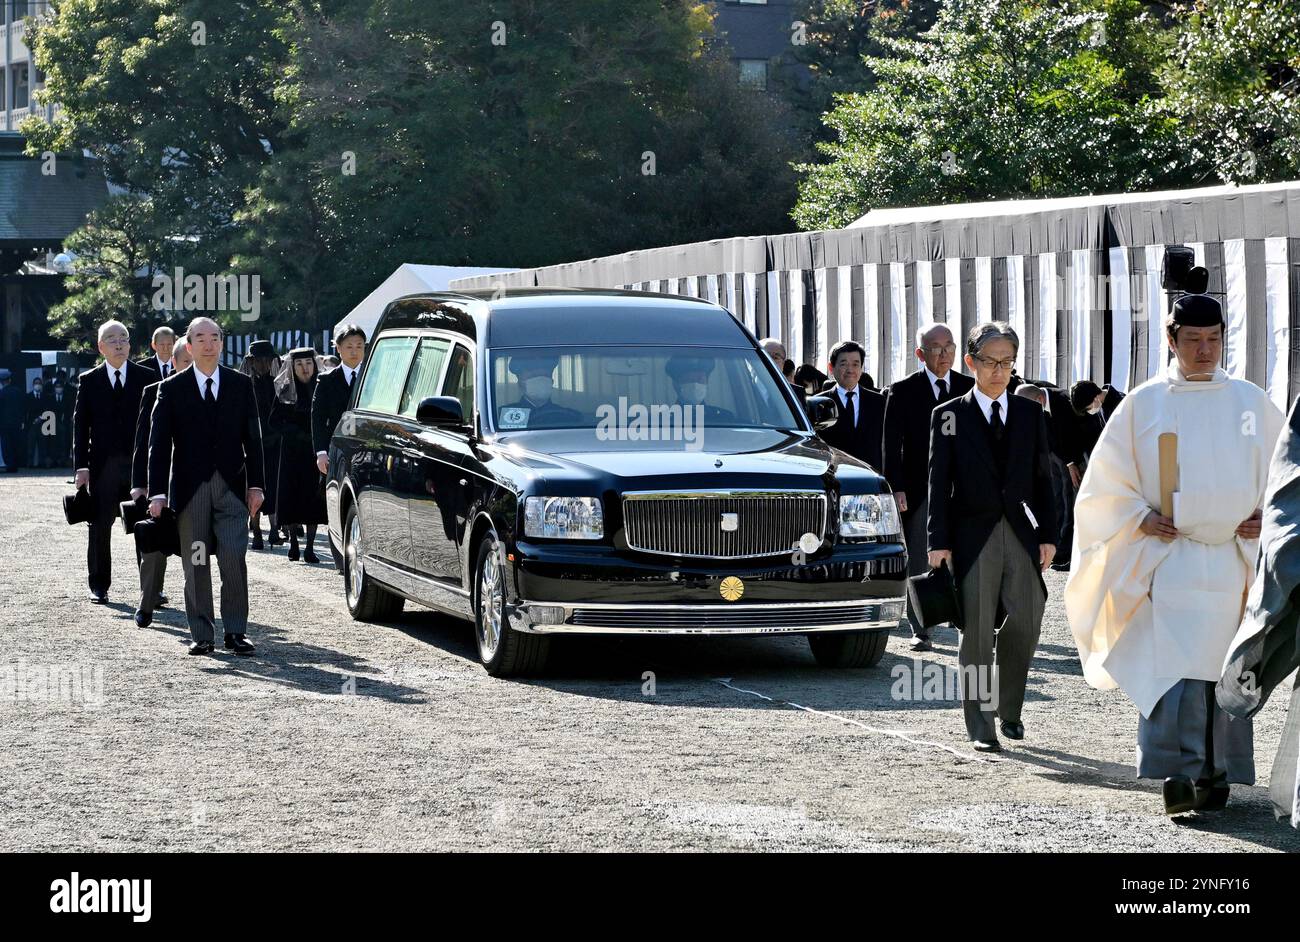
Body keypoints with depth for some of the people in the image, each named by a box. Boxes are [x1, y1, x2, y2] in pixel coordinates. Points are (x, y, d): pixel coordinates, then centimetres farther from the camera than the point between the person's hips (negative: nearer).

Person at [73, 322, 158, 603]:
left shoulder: (147, 377, 4)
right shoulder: (89, 381, 5)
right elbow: (80, 425, 3)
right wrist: (81, 466, -5)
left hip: (141, 463, 0)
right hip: (103, 465, 0)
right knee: (100, 528, 6)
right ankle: (99, 587, 17)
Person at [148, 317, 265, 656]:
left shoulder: (241, 385, 8)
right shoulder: (172, 388, 3)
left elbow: (252, 438, 9)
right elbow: (159, 443, 0)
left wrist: (256, 485, 4)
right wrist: (158, 492, -8)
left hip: (231, 485, 0)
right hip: (190, 486, 0)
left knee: (234, 560, -8)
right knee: (196, 565, 2)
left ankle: (235, 632, -1)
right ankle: (201, 634, 9)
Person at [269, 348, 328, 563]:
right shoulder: (285, 392, 4)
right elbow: (274, 423, 2)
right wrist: (298, 434, -11)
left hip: (315, 452, 0)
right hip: (291, 453, 0)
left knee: (314, 498, -3)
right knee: (291, 497, -1)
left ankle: (310, 547, 0)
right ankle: (293, 542, 12)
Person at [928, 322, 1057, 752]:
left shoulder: (1030, 414, 10)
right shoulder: (948, 416, 2)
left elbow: (1042, 478, 11)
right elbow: (939, 482, 0)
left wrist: (1047, 535, 5)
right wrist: (938, 542, -6)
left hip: (1020, 534, 2)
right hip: (971, 536, -2)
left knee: (1025, 623, -2)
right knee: (977, 632, -1)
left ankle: (1009, 710, 19)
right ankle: (981, 727, 4)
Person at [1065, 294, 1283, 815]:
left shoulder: (1251, 401, 7)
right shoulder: (1144, 404, 2)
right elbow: (1108, 479, 8)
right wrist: (1141, 518, -6)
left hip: (1235, 557, 2)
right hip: (1169, 557, -2)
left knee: (1224, 669, 5)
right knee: (1175, 663, -15)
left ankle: (1216, 775, 14)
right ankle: (1180, 773, -20)